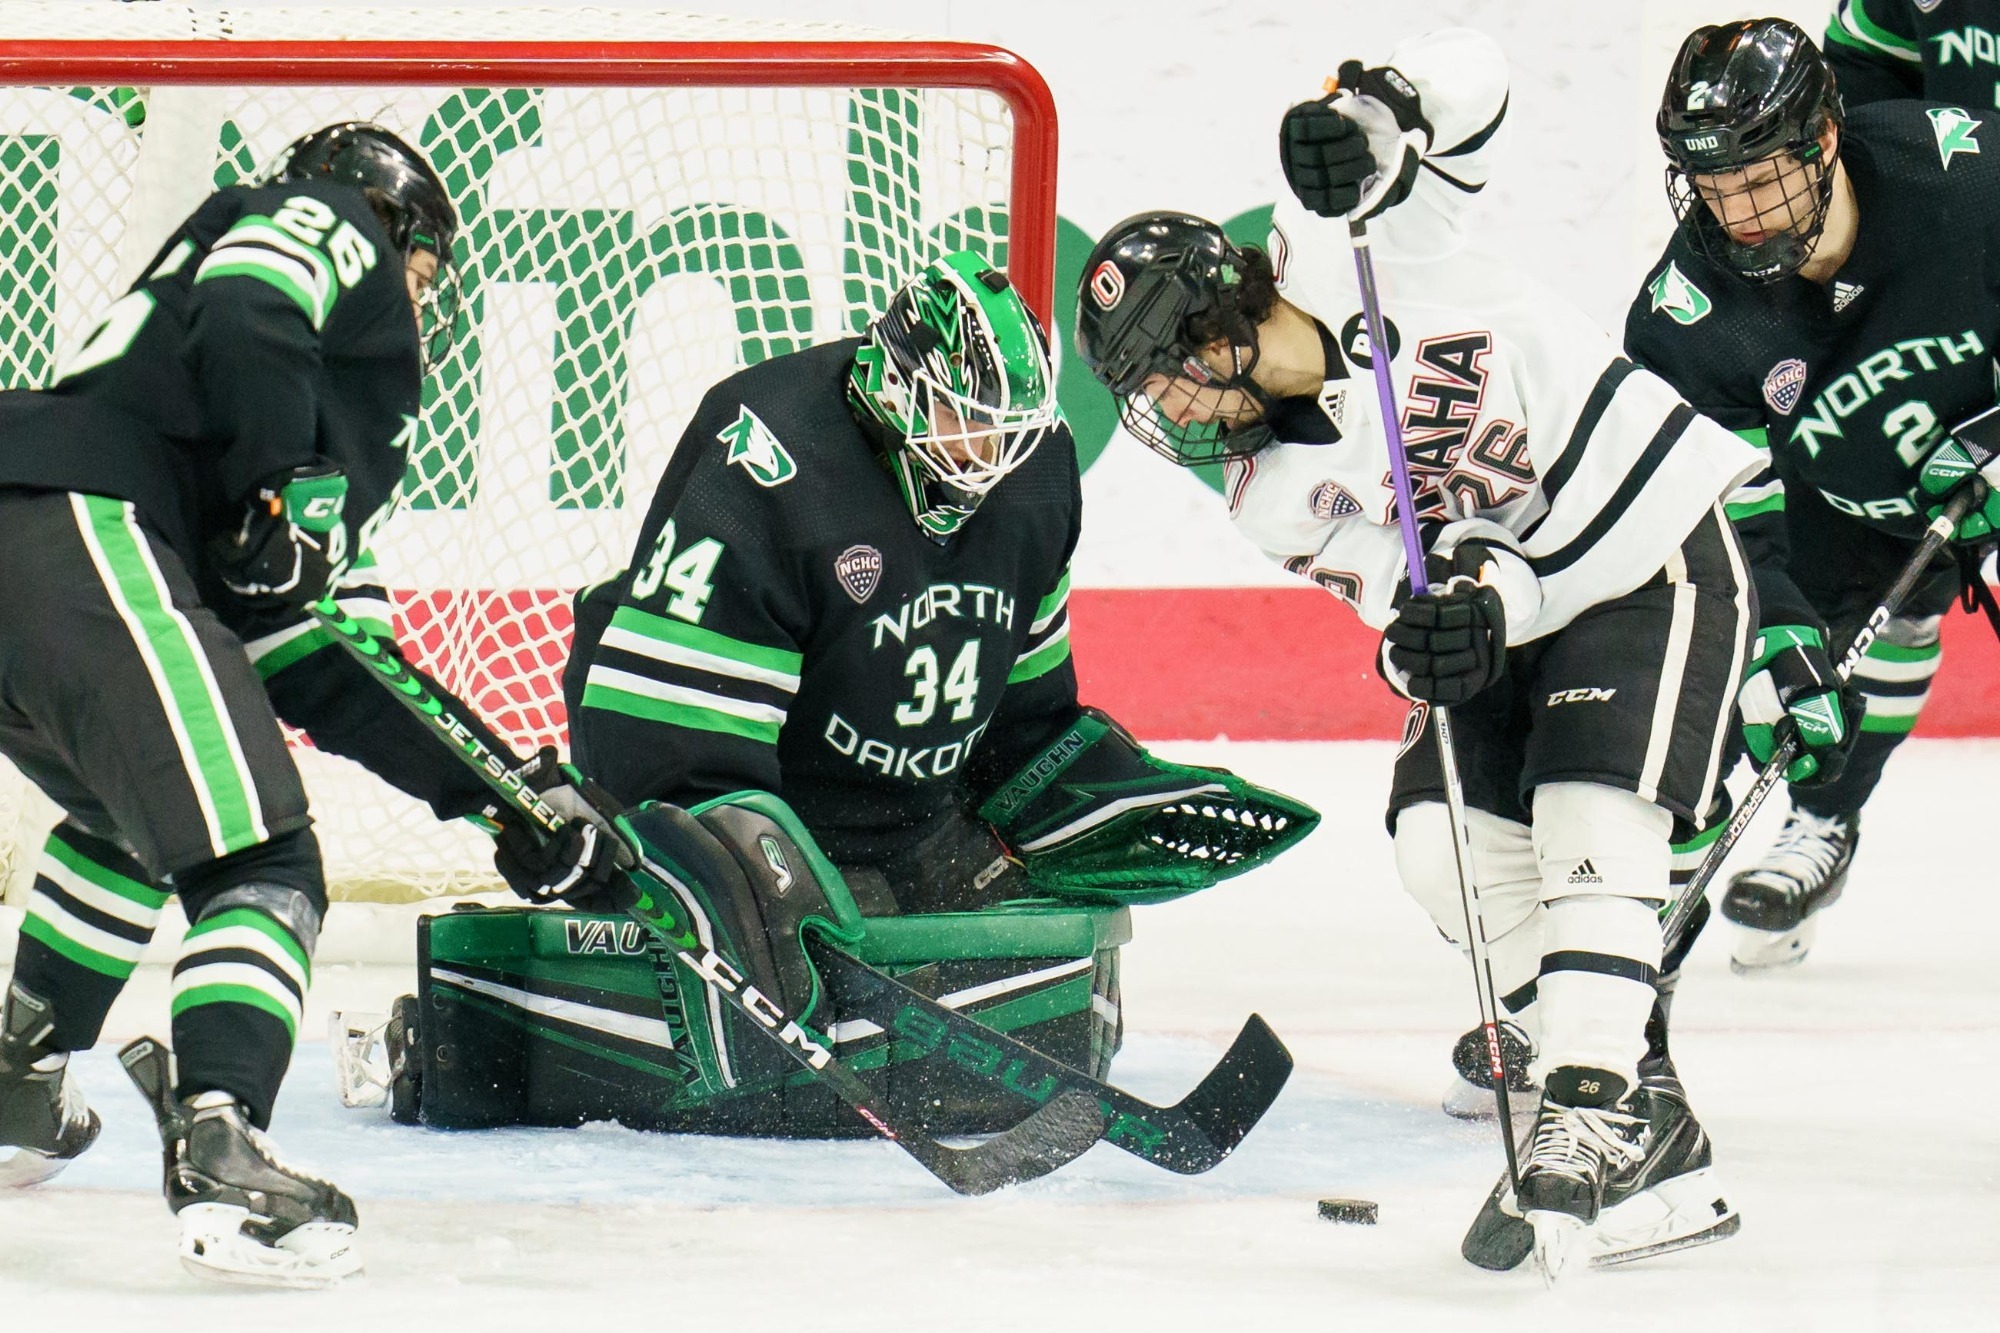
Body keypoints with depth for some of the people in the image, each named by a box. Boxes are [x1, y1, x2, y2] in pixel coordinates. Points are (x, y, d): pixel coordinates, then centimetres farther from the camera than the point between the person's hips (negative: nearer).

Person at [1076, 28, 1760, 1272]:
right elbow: (1410, 577, -12)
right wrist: (1457, 615, -35)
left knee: (1592, 816, -22)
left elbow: (1468, 73, -22)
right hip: (1518, 607, 7)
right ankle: (1644, 1115, 1)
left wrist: (1373, 112, -43)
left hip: (1657, 551, -7)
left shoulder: (1351, 241, -17)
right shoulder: (1273, 497, -4)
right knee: (1449, 840, -4)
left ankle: (1596, 1108, -25)